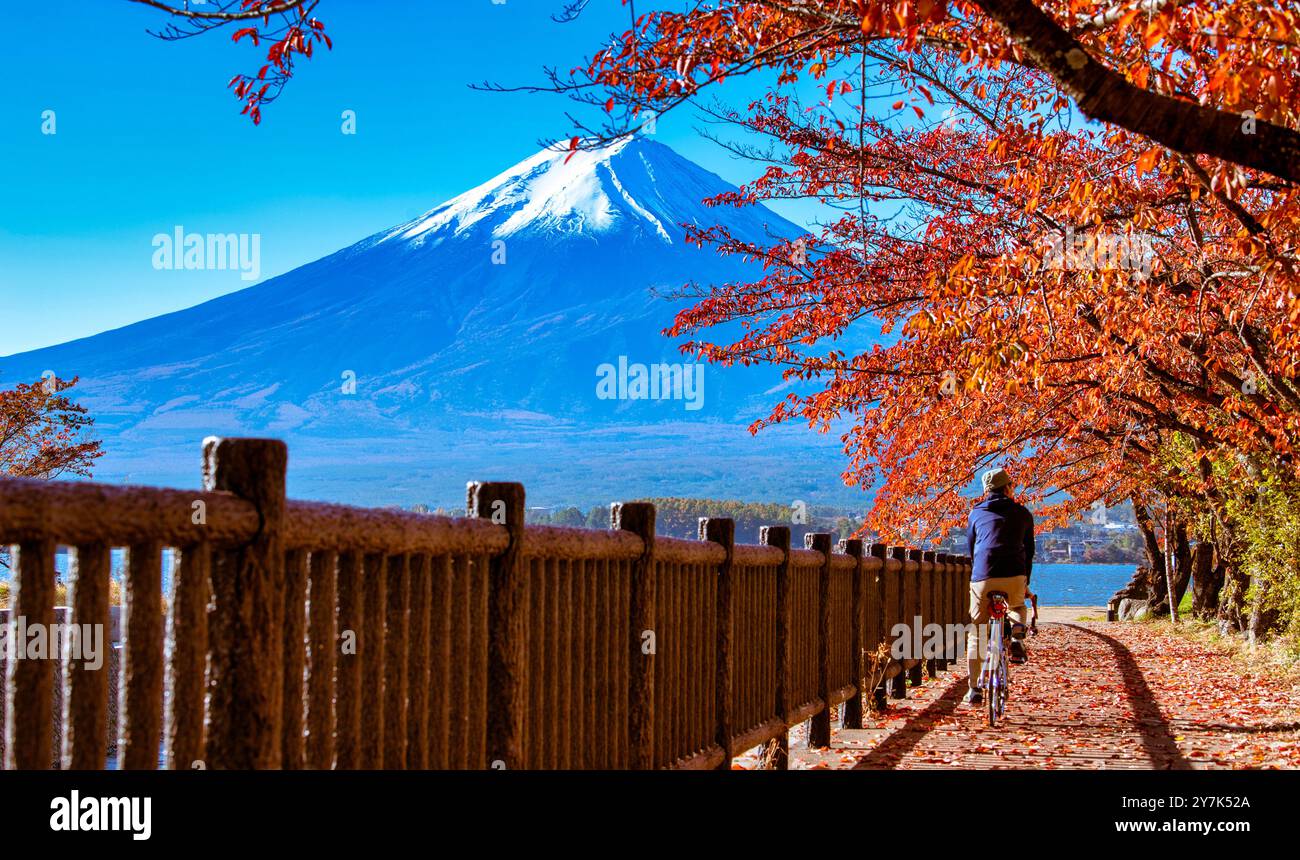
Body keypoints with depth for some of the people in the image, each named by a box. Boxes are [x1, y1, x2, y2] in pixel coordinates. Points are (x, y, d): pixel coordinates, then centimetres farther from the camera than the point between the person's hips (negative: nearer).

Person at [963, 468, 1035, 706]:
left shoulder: (976, 513, 20)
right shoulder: (1023, 513, 18)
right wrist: (1026, 582, 35)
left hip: (982, 578, 0)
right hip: (1014, 577, 0)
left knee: (976, 634, 11)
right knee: (1017, 608, 34)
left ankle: (974, 689, 7)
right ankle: (1017, 640, 4)